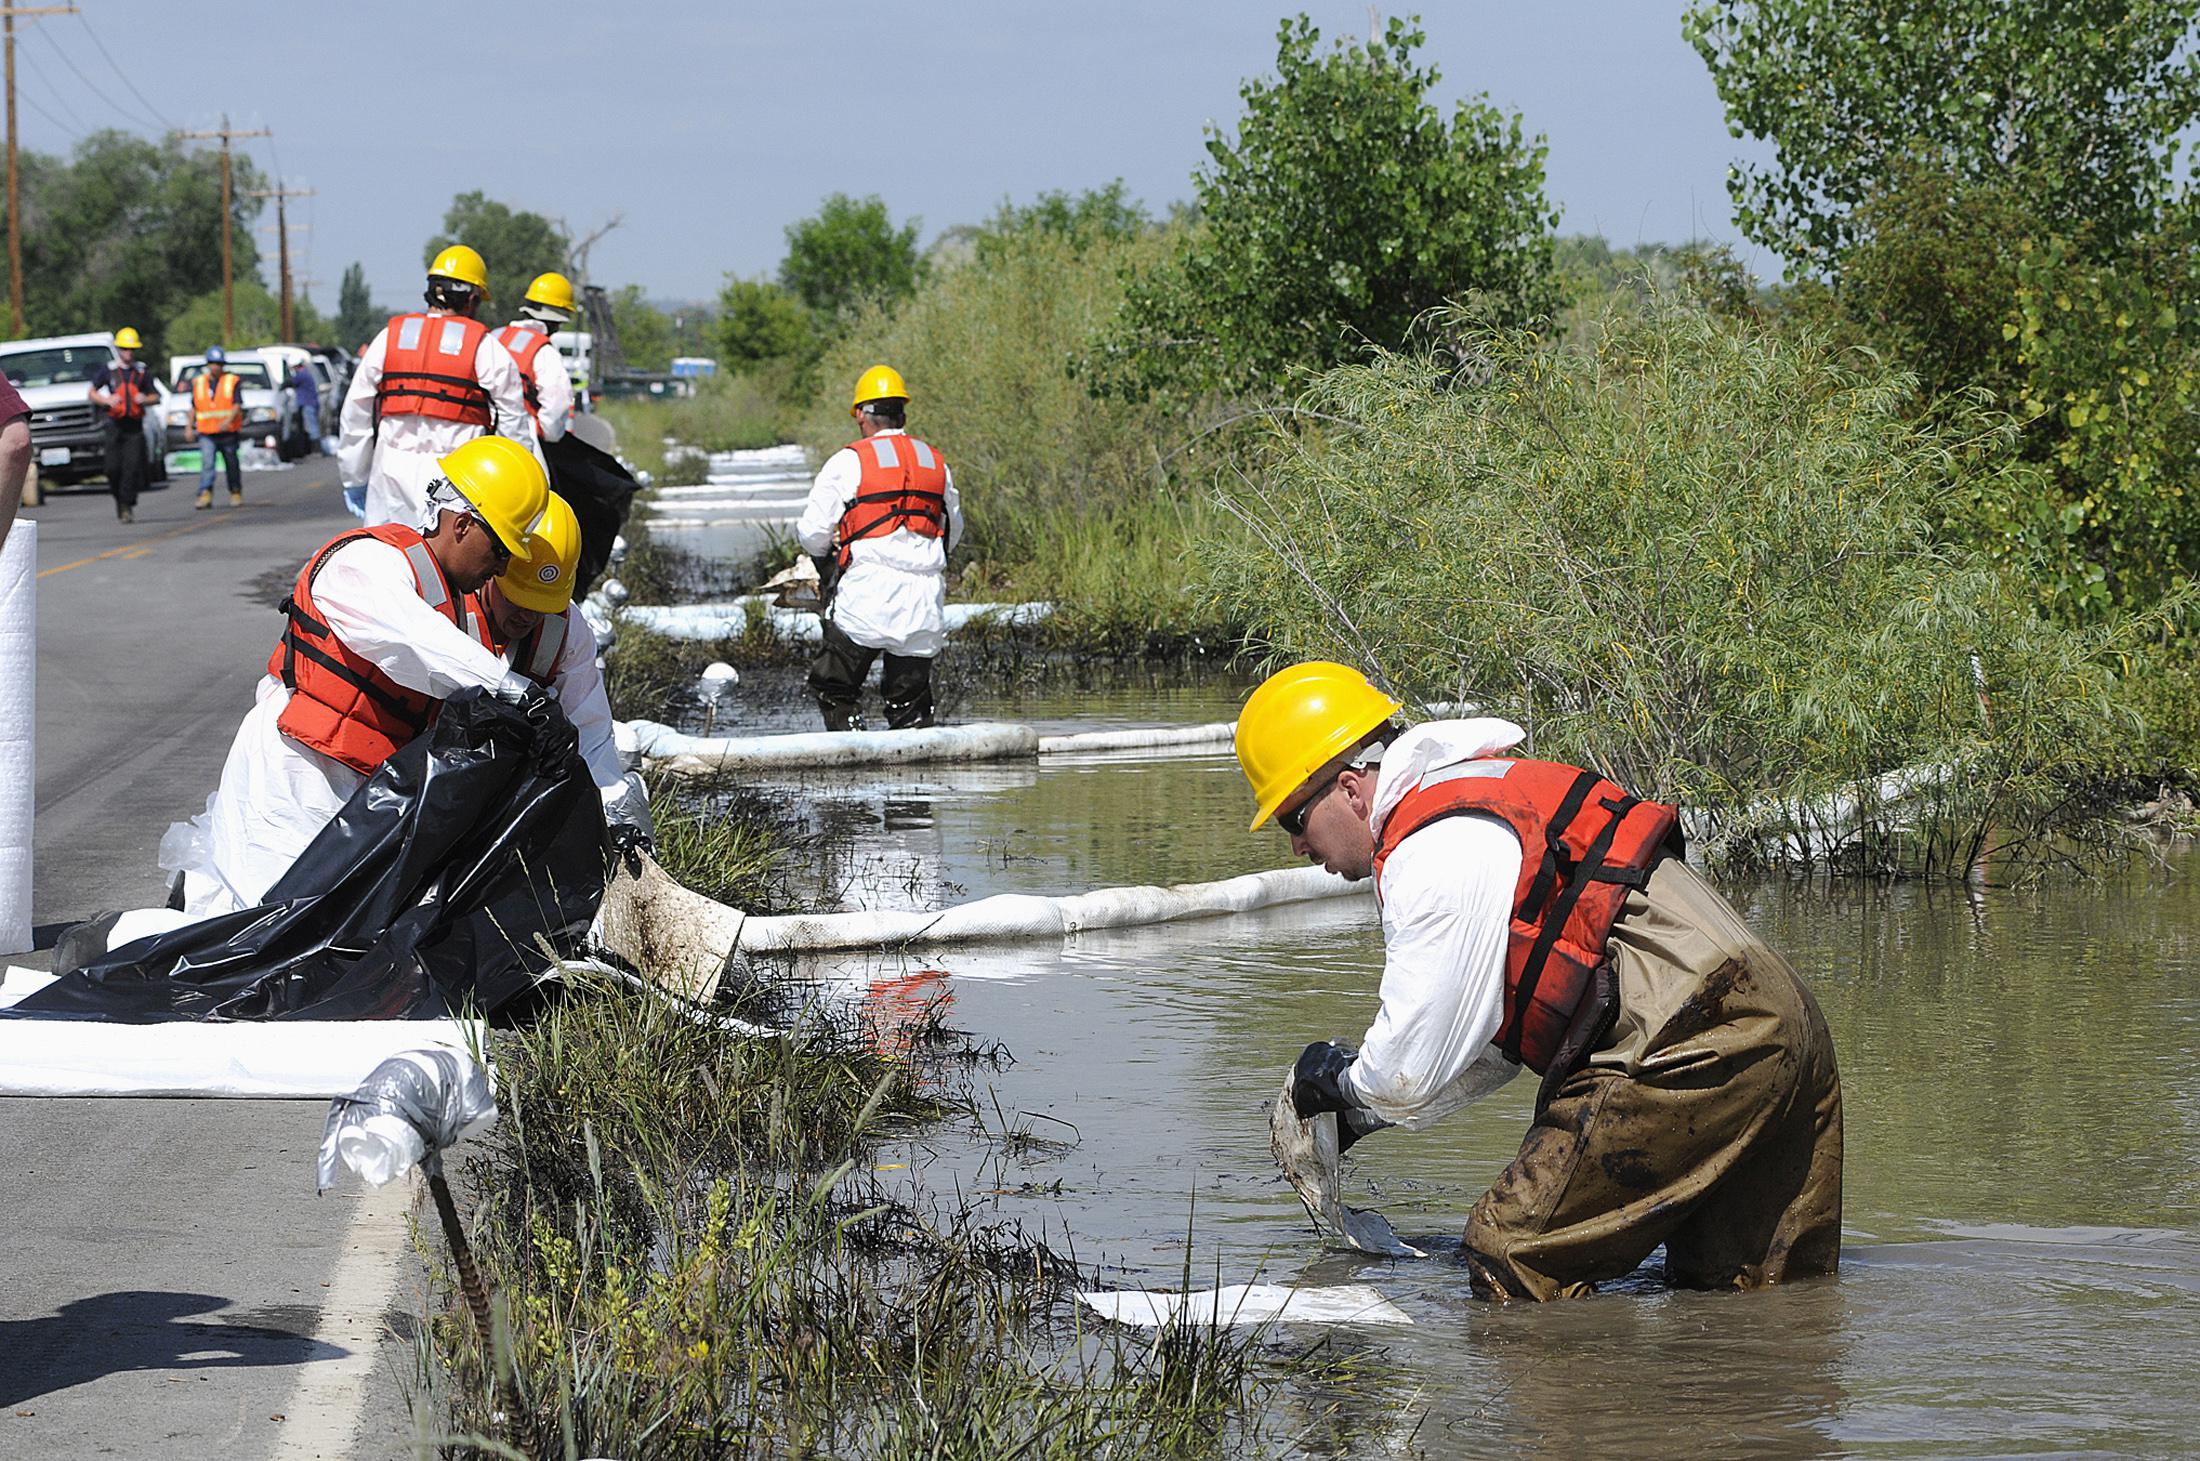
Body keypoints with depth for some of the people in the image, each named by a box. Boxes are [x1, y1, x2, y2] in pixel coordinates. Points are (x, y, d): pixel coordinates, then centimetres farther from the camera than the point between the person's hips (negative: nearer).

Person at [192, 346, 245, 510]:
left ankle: (236, 494, 26)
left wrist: (228, 420, -27)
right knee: (207, 464, -15)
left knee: (232, 465, 10)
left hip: (228, 433, -1)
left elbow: (237, 405, -10)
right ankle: (205, 495, -23)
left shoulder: (233, 382, 1)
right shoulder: (198, 383, 9)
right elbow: (194, 407, 17)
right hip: (206, 434, 1)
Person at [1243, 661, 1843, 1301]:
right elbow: (1494, 1037, 30)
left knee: (1512, 1257, -7)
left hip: (1691, 1054, -10)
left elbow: (1408, 1074, -8)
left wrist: (1336, 1082, 15)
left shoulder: (1432, 857, -10)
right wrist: (1353, 1114, 28)